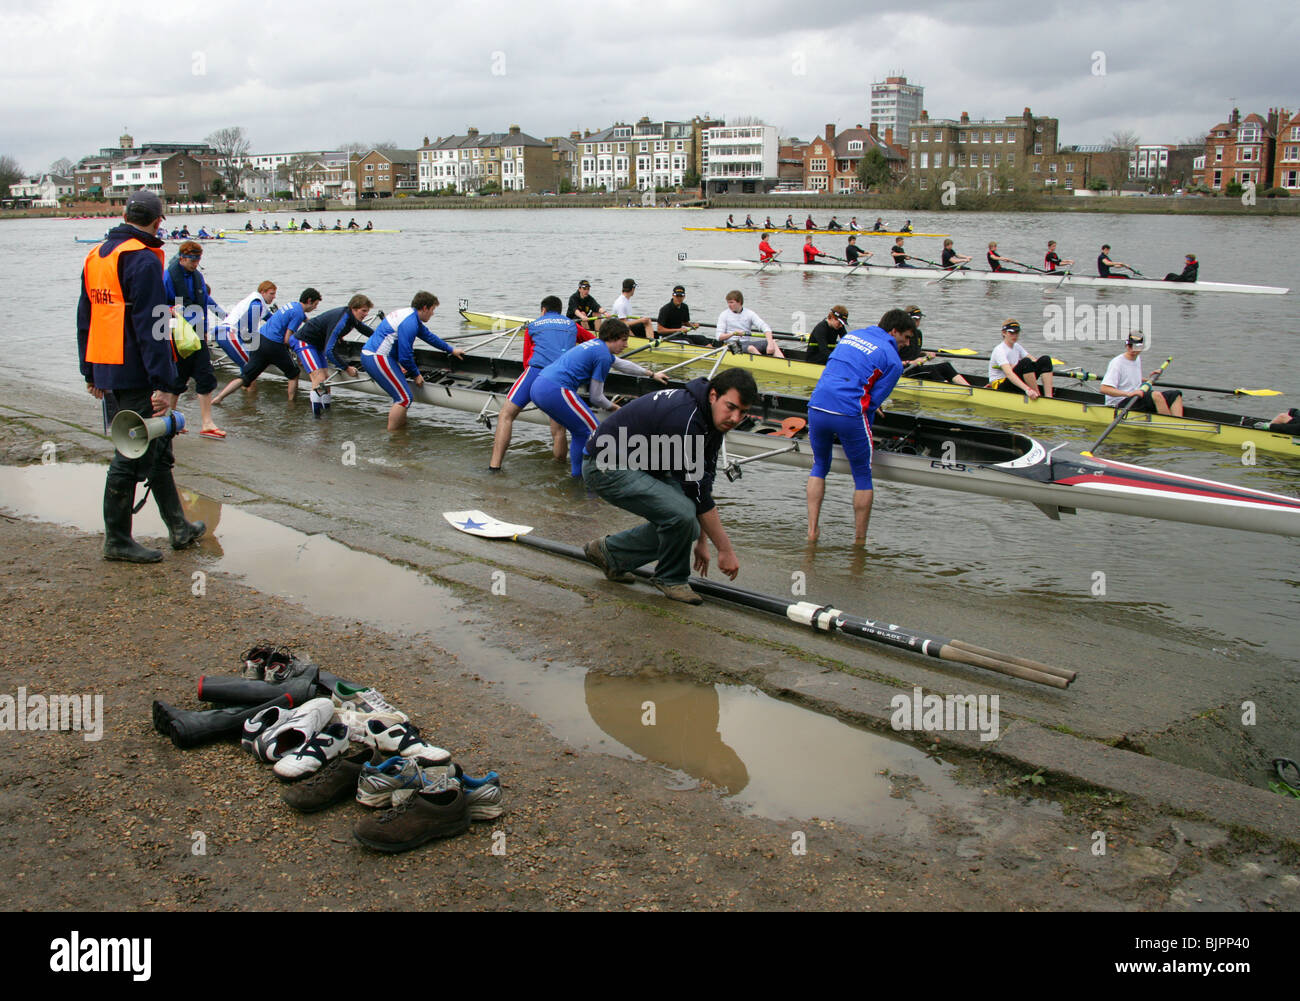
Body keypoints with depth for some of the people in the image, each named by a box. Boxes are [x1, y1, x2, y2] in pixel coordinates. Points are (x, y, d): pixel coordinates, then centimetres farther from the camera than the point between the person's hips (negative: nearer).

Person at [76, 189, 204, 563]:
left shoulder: (95, 256, 14)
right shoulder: (143, 260, -14)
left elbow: (85, 317, 18)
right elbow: (150, 326, -20)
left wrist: (90, 372, 24)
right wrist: (163, 384, -21)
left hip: (105, 373, 9)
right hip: (135, 375, -9)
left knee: (156, 448, 17)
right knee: (132, 456, 0)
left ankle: (180, 528, 25)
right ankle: (117, 540, 9)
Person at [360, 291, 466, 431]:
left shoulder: (412, 316, 16)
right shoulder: (409, 323, -17)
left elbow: (428, 335, 32)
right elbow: (405, 355, -18)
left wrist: (451, 350, 41)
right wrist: (416, 374, -1)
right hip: (377, 359, -11)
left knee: (401, 395, 19)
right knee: (404, 398, -9)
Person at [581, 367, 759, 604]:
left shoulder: (712, 418, 0)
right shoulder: (686, 418, -29)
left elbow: (704, 484, 10)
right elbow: (697, 492, -25)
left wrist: (701, 540, 14)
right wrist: (726, 550, -17)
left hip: (642, 468, 10)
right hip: (606, 467, -10)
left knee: (685, 525, 2)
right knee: (681, 513, -26)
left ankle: (610, 552, 18)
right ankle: (671, 579, 2)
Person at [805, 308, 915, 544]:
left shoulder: (850, 335, 21)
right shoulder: (893, 360, 3)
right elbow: (875, 400, 0)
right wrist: (864, 431, 12)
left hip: (816, 408, 5)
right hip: (849, 415, -5)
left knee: (820, 467, 25)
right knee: (863, 477, 14)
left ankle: (812, 530, 21)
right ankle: (859, 540, 19)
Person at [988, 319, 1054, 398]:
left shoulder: (1017, 346, 11)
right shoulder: (999, 350, -17)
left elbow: (1034, 360, 4)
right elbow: (1009, 373, -32)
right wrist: (1027, 389, -45)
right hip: (999, 386, -8)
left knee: (1045, 359, -9)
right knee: (1026, 362, -32)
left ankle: (1049, 397, -22)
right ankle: (1038, 396, -25)